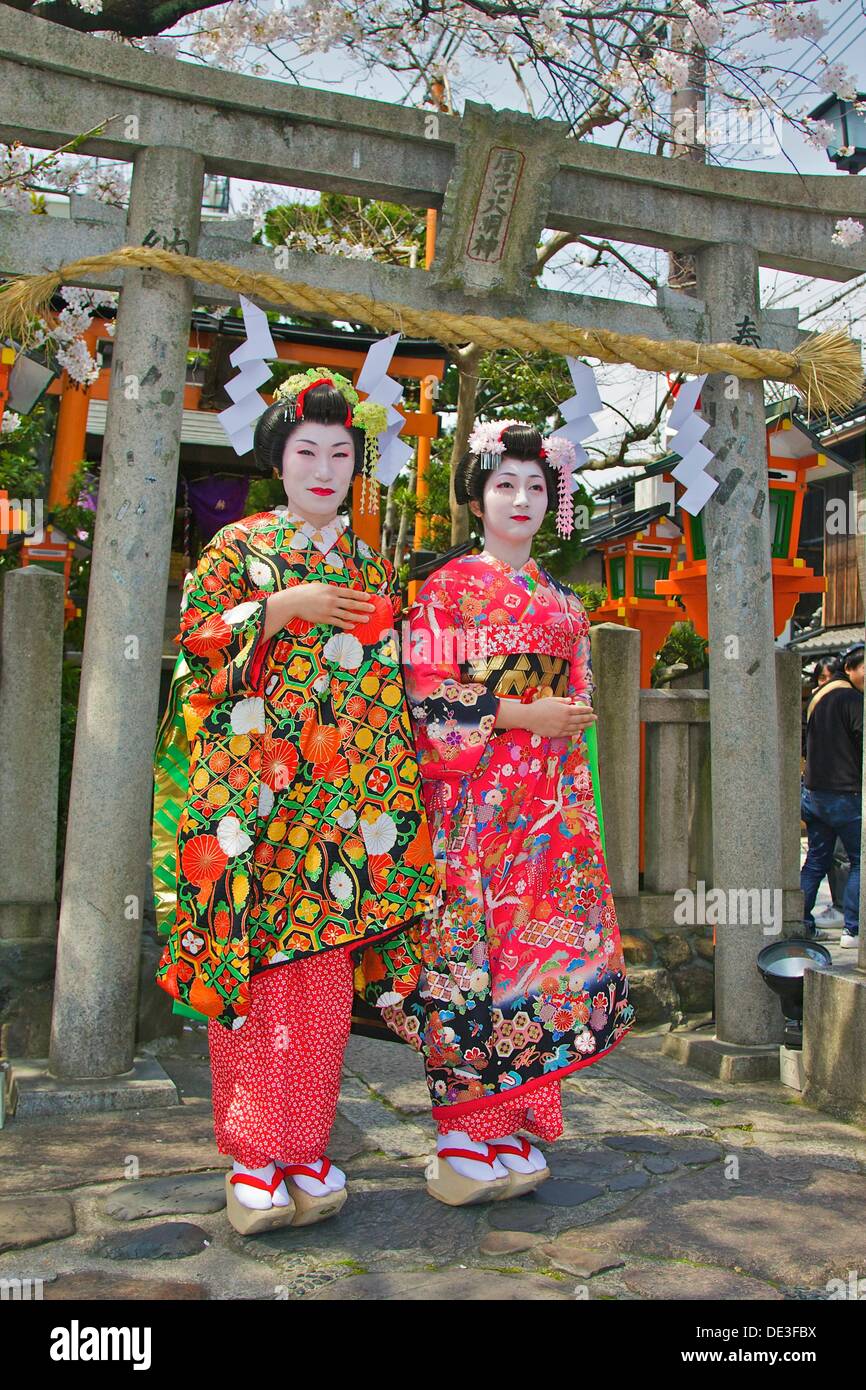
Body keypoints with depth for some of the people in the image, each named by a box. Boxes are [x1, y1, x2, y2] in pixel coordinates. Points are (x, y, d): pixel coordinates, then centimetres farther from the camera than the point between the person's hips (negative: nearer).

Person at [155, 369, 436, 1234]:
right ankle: (254, 1160, 2)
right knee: (256, 958, -6)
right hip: (253, 786, -3)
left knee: (326, 960, 0)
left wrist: (391, 795, 8)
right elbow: (194, 635, -2)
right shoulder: (239, 545, 9)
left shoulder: (370, 567, 18)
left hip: (342, 795, 3)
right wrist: (284, 607, -12)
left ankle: (306, 1151, 10)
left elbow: (389, 684, 18)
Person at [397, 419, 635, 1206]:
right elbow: (428, 696, -7)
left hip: (551, 802, 6)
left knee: (543, 946, 2)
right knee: (472, 951, -7)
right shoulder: (449, 588, 3)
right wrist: (523, 715, -12)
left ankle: (515, 1133, 12)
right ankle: (465, 1141, 2)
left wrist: (577, 800, 11)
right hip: (475, 798, -5)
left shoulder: (563, 603, 20)